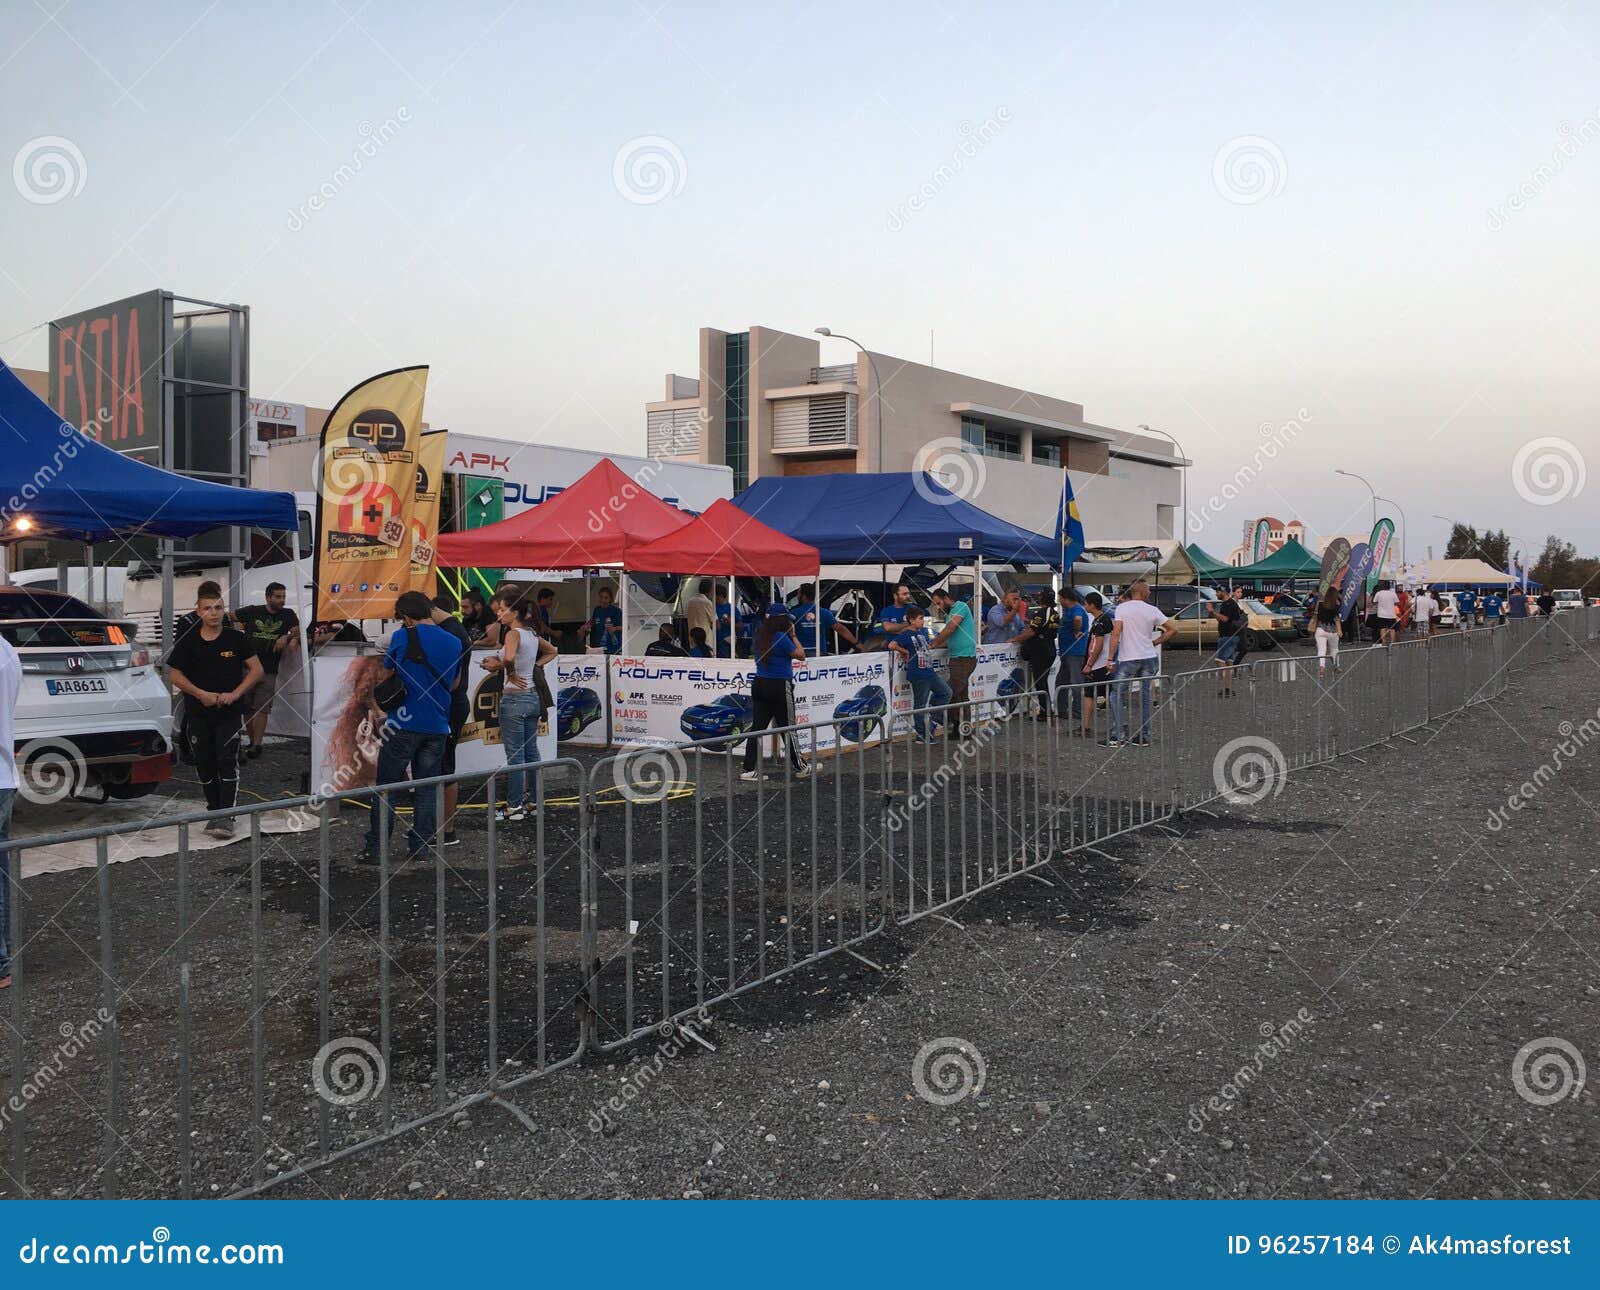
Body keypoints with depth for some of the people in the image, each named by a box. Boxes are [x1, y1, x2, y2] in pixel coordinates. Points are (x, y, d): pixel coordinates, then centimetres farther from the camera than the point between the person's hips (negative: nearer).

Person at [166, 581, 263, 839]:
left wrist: (234, 694, -12)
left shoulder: (236, 638, -2)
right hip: (198, 714, 2)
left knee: (227, 762, -11)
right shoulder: (188, 642, 0)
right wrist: (201, 694, -10)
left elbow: (256, 669, 0)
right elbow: (174, 674, 3)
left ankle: (227, 816, -13)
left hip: (230, 713, -2)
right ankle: (214, 811, 24)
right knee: (205, 765, 10)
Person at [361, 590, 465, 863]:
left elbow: (384, 677, 4)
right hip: (437, 727, 4)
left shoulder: (402, 637, -7)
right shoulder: (454, 643, 7)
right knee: (426, 788, 11)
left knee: (386, 787, 4)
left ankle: (375, 848, 5)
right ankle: (420, 847, 12)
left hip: (403, 725, -4)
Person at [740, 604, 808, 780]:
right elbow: (801, 655, -7)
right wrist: (793, 635, 3)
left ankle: (748, 769, 2)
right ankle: (799, 767, 18)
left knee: (757, 727, 5)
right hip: (780, 687, -6)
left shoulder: (759, 635, 5)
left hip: (759, 685, 6)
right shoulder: (781, 637, -15)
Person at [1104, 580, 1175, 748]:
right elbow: (1173, 628, 4)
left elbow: (1116, 633, -13)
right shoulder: (1152, 610, 3)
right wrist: (1155, 643, 11)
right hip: (1149, 657, 4)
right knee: (1145, 696, 11)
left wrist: (1110, 658, -12)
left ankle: (1118, 736, -5)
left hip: (1128, 659, -3)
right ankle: (1144, 736, 14)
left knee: (1117, 695, 3)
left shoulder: (1121, 608, -6)